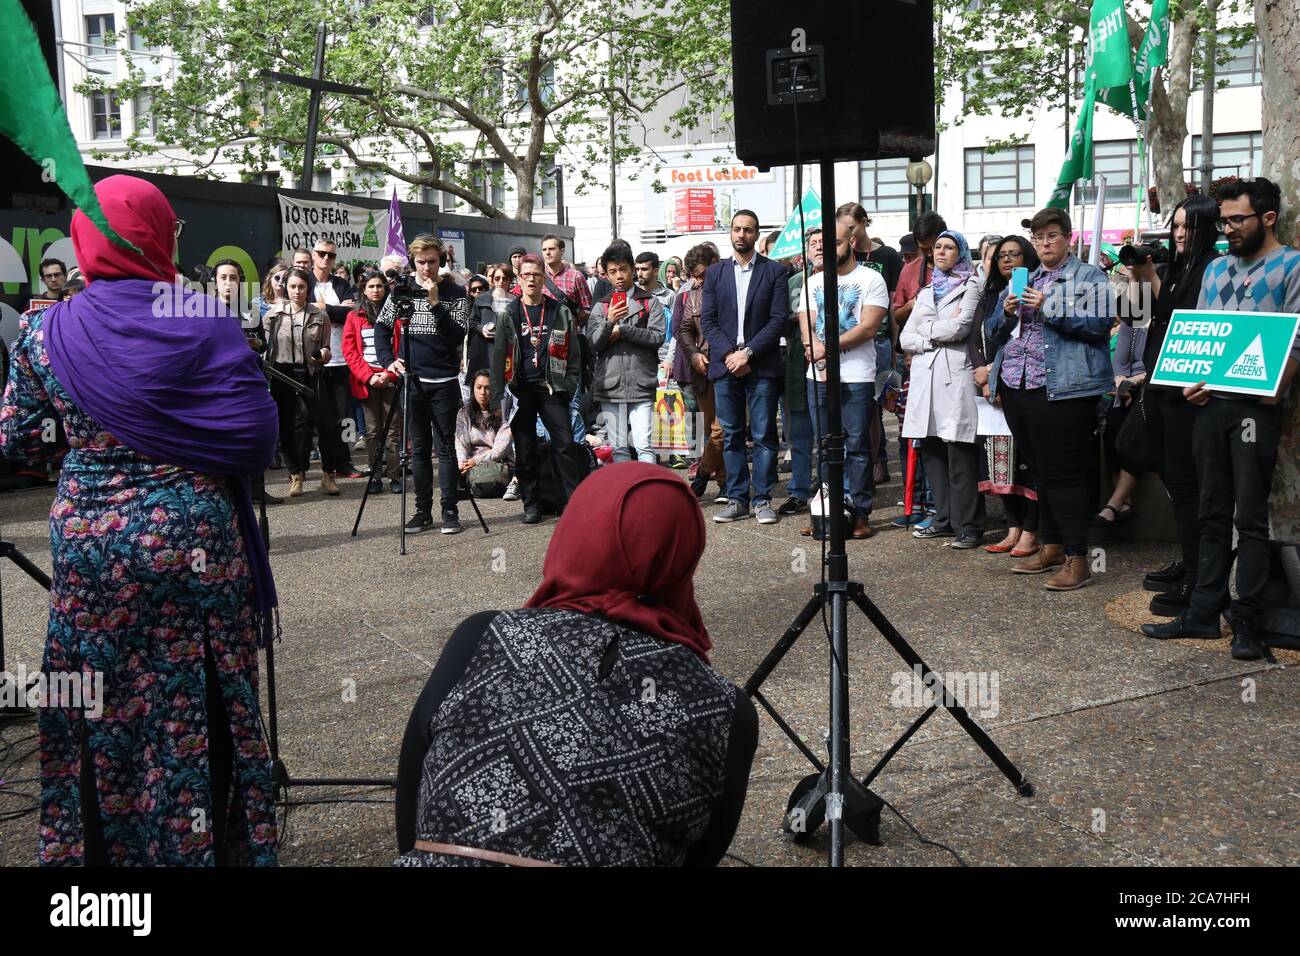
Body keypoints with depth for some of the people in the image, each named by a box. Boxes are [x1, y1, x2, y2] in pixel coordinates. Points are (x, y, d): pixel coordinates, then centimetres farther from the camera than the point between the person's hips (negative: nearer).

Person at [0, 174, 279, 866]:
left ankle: (104, 844, 27)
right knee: (199, 705, 11)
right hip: (195, 536, -1)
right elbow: (258, 433, -10)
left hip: (88, 541, 2)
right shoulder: (204, 320, -7)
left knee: (102, 708, 14)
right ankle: (208, 842, 24)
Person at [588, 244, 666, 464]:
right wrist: (609, 322, -18)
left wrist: (621, 330, -8)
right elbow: (593, 344, 0)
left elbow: (657, 337, -6)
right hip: (610, 386, 3)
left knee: (644, 445, -9)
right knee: (618, 448, 7)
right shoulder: (601, 307, 11)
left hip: (641, 386, -2)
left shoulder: (650, 302, 6)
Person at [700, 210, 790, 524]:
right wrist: (728, 354, -8)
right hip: (725, 365, 2)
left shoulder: (775, 271, 4)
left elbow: (779, 319, -4)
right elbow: (707, 320, 6)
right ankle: (737, 499, 11)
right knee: (731, 436, 6)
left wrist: (747, 352, -12)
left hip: (762, 366, -2)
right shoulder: (715, 272, 11)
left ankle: (763, 500, 6)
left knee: (764, 435, 0)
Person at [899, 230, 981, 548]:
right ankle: (944, 519, 13)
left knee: (960, 456, -7)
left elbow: (959, 328, -10)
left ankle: (967, 525, -5)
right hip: (924, 377, 6)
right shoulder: (926, 292, 22)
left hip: (955, 376, -6)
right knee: (932, 451, 5)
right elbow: (905, 337, 15)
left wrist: (927, 329, 4)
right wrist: (935, 339, -1)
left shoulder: (970, 288, 4)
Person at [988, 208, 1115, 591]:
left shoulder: (1089, 278, 2)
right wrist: (1008, 312, -2)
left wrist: (1049, 309, -18)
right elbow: (997, 331, 20)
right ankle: (1052, 547, 24)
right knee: (1042, 469, 14)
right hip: (1016, 386, 7)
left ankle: (1077, 558, -3)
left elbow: (1100, 322, -12)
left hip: (1062, 387, -6)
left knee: (1063, 472, -8)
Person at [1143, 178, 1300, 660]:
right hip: (1209, 403, 6)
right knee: (1213, 513, 10)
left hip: (1255, 407, -6)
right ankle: (1203, 611, 15)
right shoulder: (1216, 267, 16)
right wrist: (1190, 380, 2)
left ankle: (1246, 622, 5)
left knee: (1250, 516, -2)